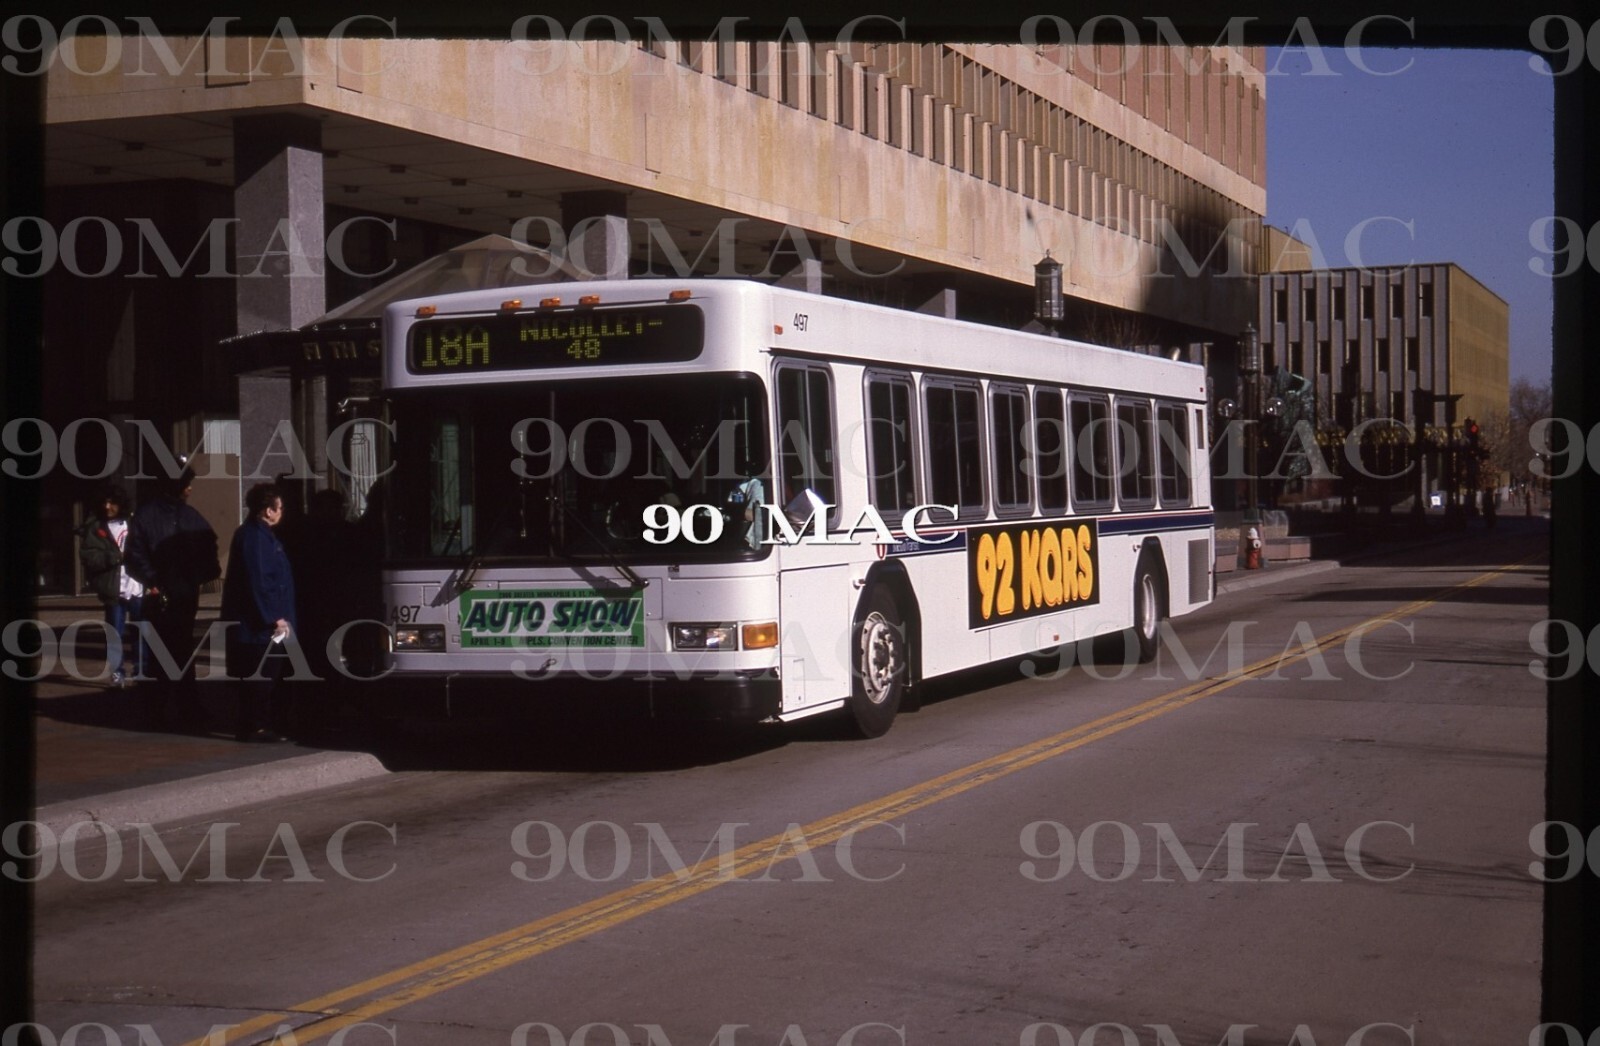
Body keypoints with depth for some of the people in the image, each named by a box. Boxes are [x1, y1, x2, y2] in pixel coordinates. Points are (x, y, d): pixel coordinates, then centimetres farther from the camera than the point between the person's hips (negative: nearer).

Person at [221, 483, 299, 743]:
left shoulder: (260, 534, 17)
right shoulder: (254, 536, -15)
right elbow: (257, 582, -21)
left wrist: (278, 617, 19)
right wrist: (274, 618, -19)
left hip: (265, 622, 10)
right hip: (259, 624, -10)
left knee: (269, 675, 12)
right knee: (259, 676, -7)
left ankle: (270, 725, 17)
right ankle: (253, 727, -3)